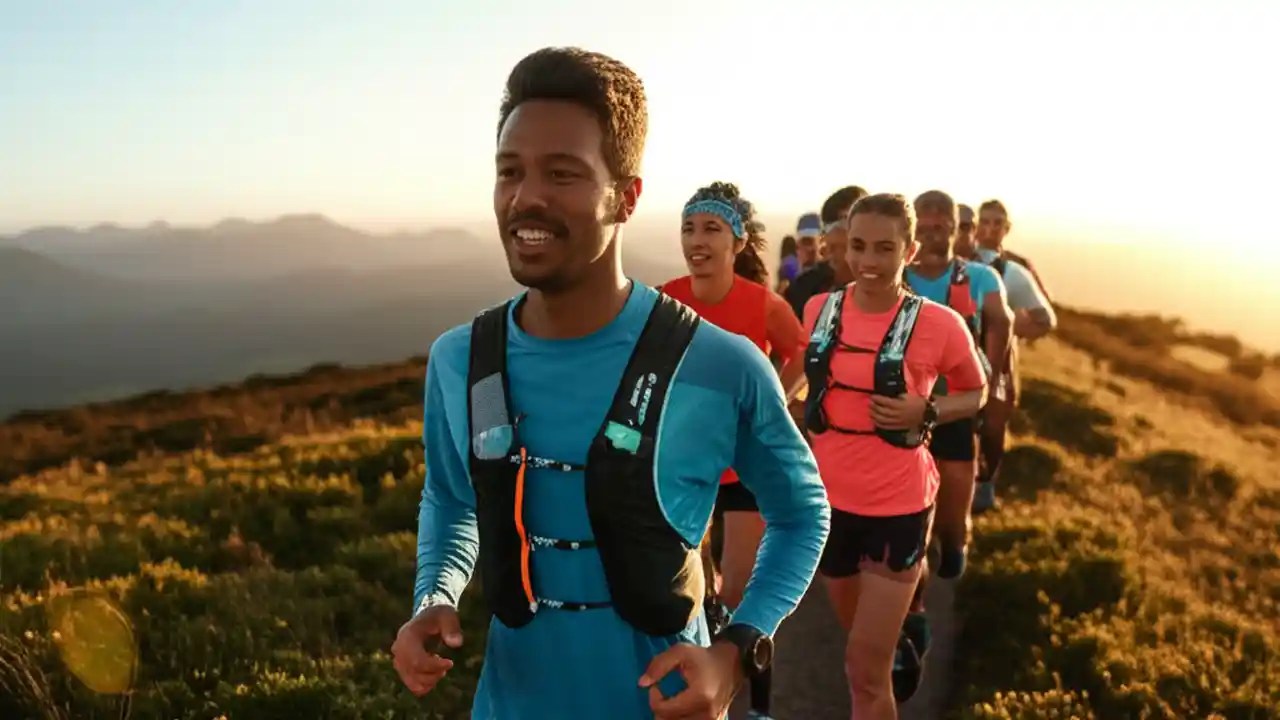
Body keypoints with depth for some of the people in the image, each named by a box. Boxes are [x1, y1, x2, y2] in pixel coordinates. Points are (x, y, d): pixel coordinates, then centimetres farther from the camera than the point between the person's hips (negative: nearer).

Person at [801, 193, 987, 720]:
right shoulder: (818, 310, -4)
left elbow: (976, 393, 2)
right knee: (863, 644, 26)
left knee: (866, 672, -3)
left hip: (897, 504, -4)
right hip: (828, 498, 4)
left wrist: (925, 412, -17)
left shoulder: (938, 324, -14)